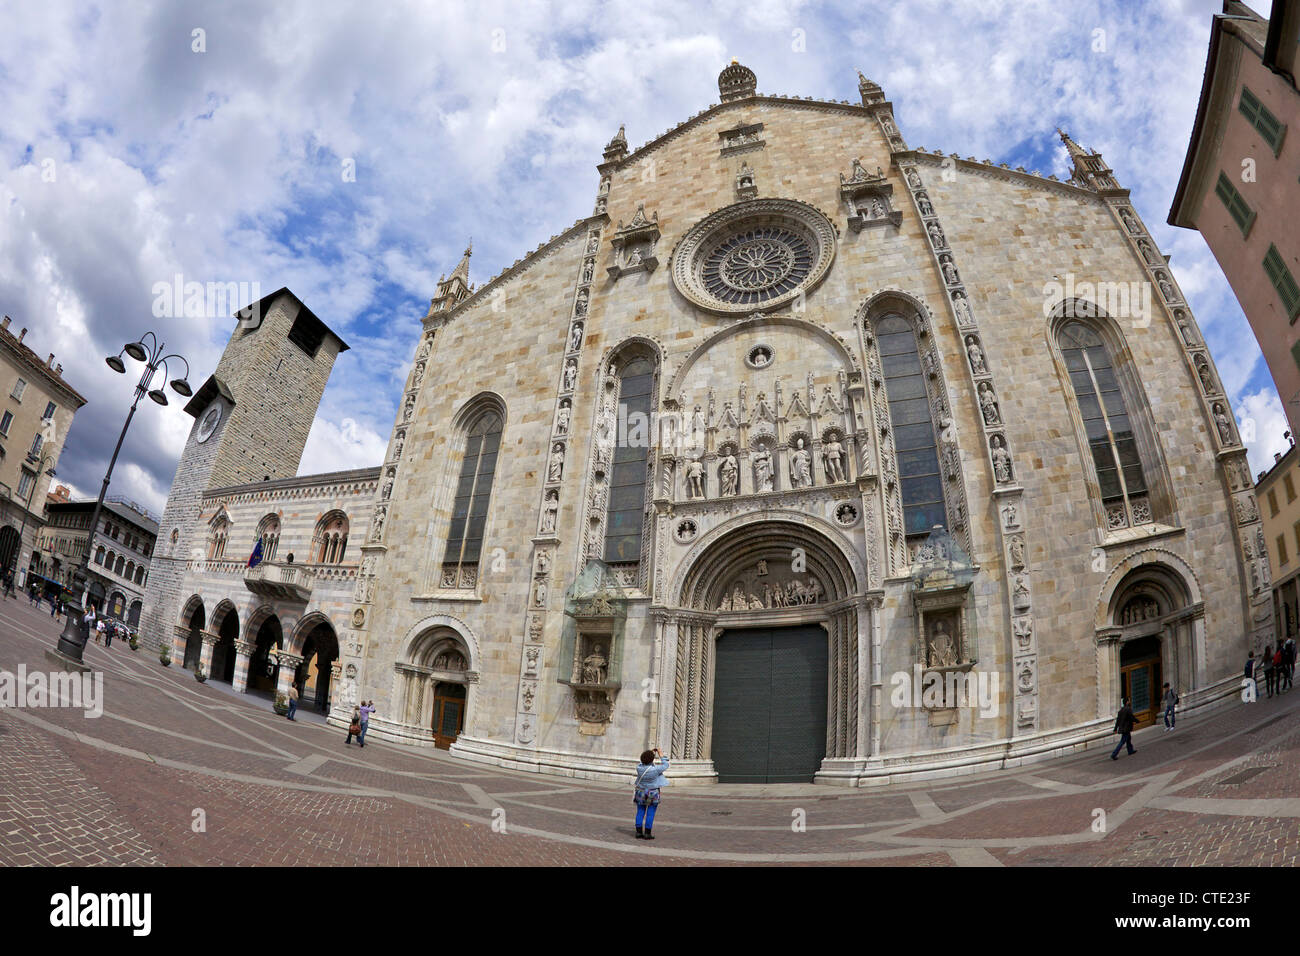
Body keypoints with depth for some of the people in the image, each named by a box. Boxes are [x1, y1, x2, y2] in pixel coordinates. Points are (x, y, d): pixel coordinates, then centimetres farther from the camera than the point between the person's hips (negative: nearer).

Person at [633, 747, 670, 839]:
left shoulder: (639, 769, -13)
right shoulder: (655, 770, -23)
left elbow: (644, 764, 11)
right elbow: (665, 765, -6)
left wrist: (652, 753, 12)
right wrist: (661, 755, 2)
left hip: (641, 794, 3)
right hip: (653, 795, -3)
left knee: (640, 813, 11)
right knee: (650, 814, 5)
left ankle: (639, 833, 13)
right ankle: (647, 834, 7)